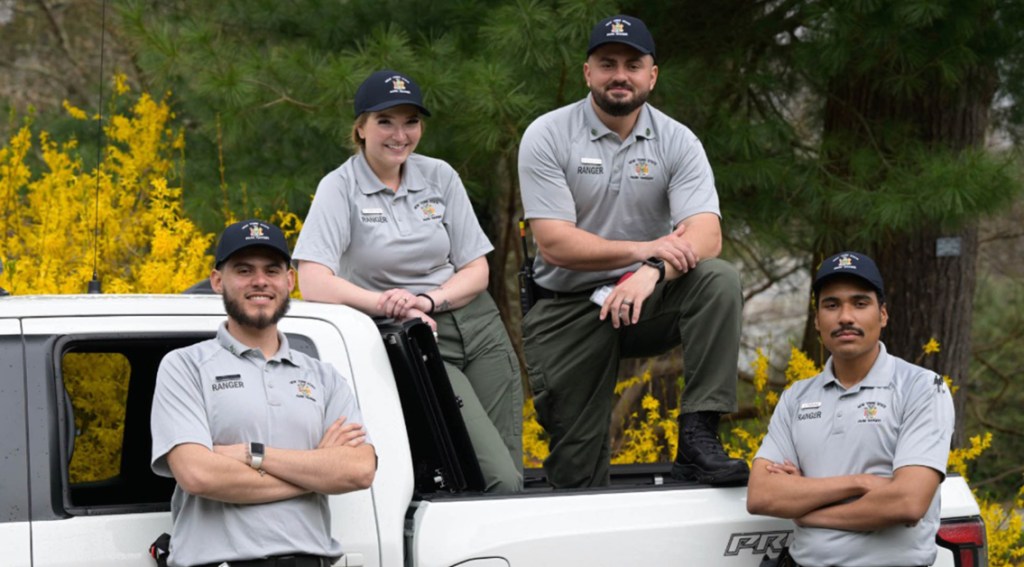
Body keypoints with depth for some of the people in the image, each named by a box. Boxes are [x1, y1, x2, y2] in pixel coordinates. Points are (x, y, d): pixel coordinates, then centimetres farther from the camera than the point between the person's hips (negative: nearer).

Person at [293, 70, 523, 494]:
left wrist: (427, 300, -13)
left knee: (512, 477, -2)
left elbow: (477, 271, 6)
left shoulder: (440, 177, 6)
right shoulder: (341, 189, -7)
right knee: (498, 478, -18)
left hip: (477, 327, 5)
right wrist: (394, 306, -23)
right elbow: (314, 283, -18)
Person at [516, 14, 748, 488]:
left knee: (719, 280, -29)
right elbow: (555, 244, -17)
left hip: (649, 304, 1)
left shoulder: (678, 142, -2)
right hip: (567, 307, -1)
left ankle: (698, 437, -32)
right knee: (575, 474, -8)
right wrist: (643, 249, -29)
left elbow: (706, 235, -17)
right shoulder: (547, 137, -7)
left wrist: (653, 272, -37)